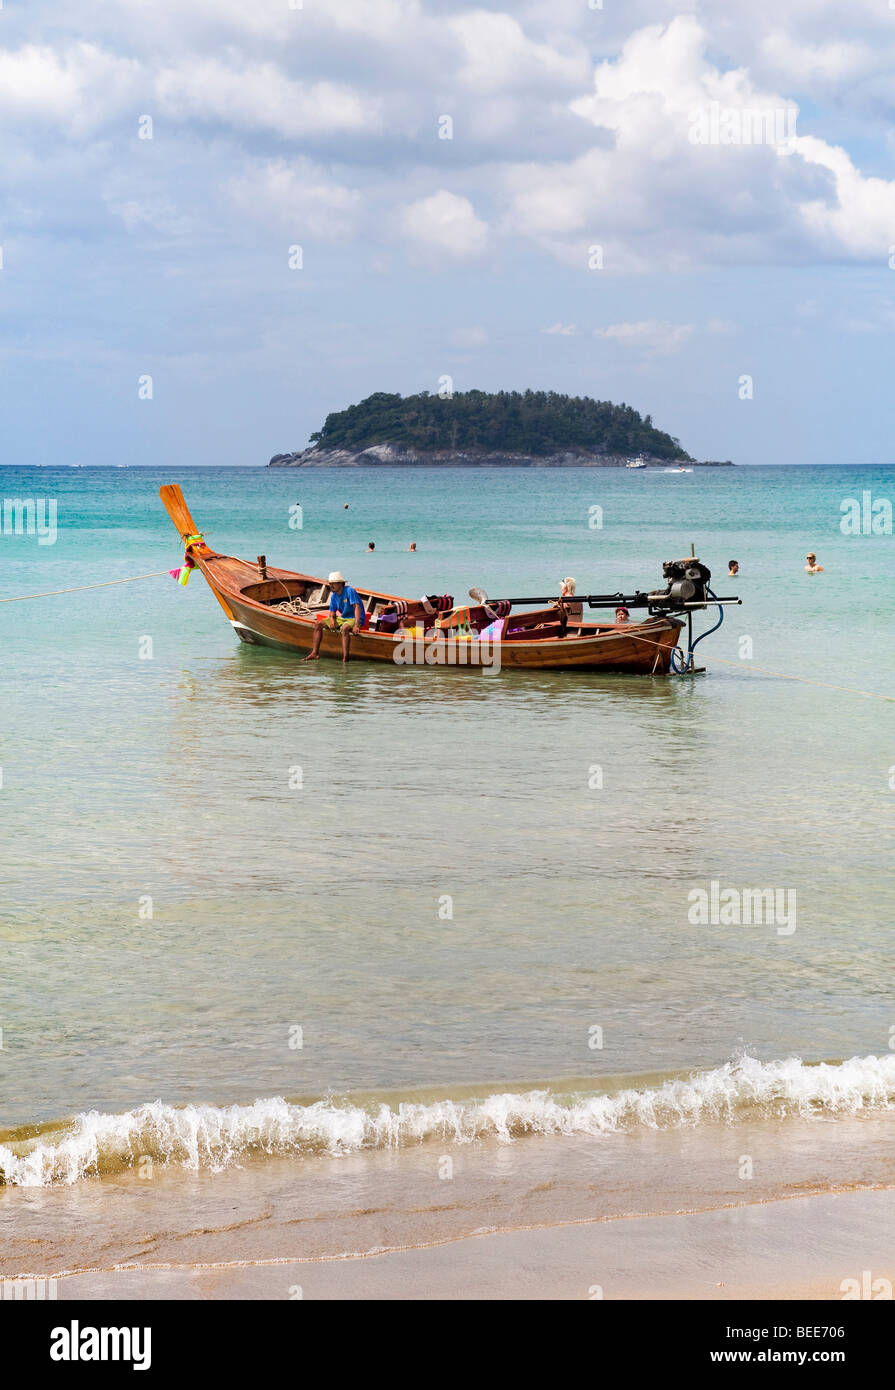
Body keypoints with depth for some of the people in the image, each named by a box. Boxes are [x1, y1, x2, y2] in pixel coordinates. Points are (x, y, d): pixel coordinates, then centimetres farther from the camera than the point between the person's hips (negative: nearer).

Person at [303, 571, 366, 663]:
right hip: (342, 618, 8)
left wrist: (356, 625, -37)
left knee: (344, 628, -41)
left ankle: (345, 657, -45)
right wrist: (332, 619, -15)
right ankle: (315, 653, -3)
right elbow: (332, 612, 12)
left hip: (354, 618, -8)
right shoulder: (334, 596, 5)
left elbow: (357, 607, -27)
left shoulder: (349, 591, -18)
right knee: (319, 624, 1)